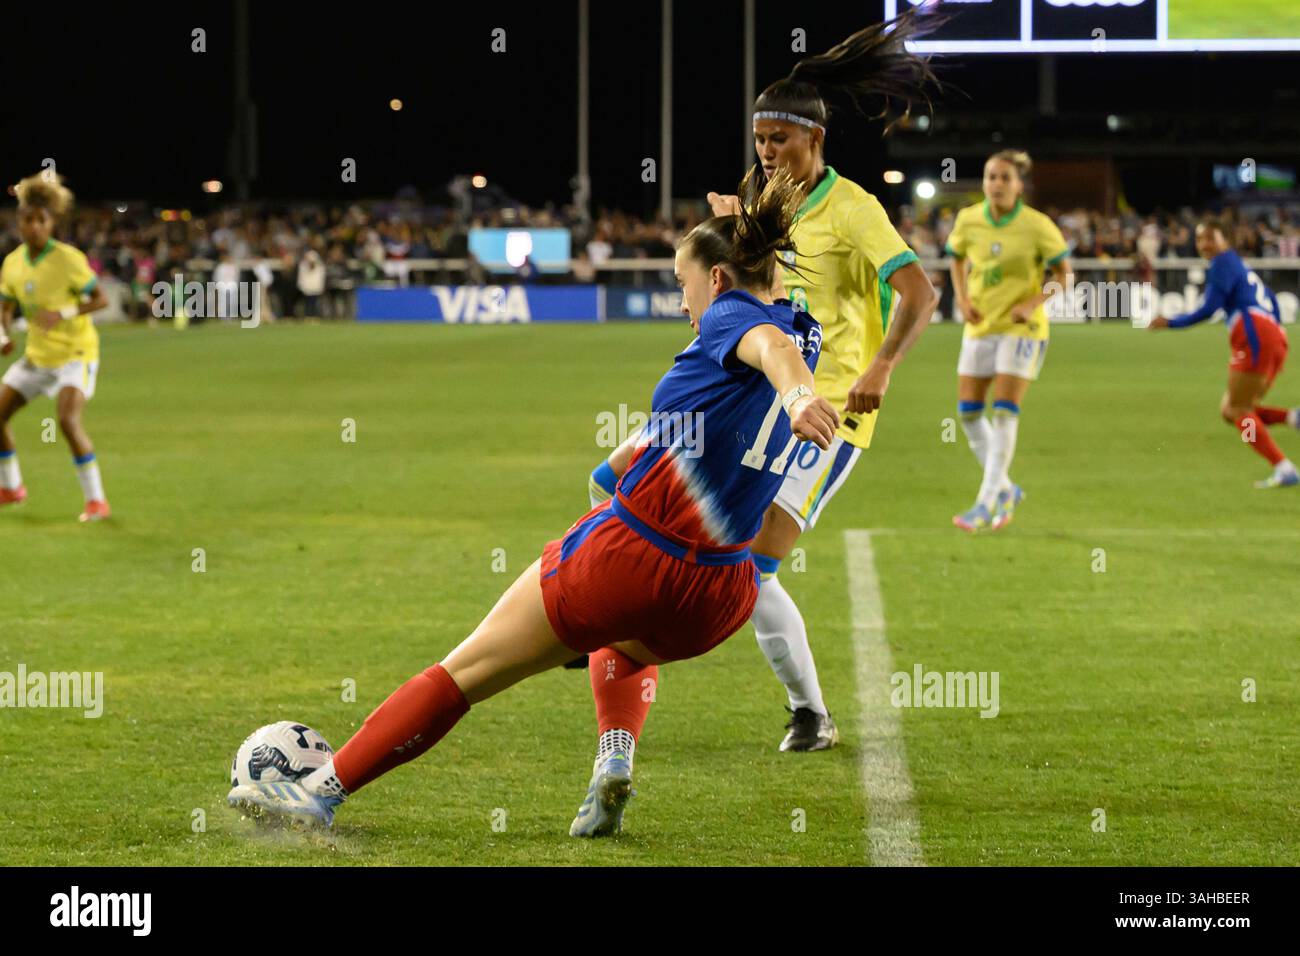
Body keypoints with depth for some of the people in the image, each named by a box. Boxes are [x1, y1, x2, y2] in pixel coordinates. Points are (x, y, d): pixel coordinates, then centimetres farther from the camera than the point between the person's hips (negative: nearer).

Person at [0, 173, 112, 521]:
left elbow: (101, 298, -17)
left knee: (68, 420, -25)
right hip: (36, 354, 7)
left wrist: (63, 314, -31)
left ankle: (96, 500, -15)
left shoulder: (69, 259, -19)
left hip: (75, 352, -7)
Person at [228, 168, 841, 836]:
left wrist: (796, 394, -50)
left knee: (469, 668, 7)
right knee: (624, 647, 40)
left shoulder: (729, 316, -6)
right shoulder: (807, 336, 14)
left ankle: (323, 789, 10)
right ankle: (614, 765, 13)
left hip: (624, 552, -6)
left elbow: (768, 345, -30)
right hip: (717, 598, 7)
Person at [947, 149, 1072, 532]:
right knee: (968, 411, 4)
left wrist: (1034, 303, -17)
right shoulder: (968, 220, -3)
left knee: (1004, 413, -11)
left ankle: (986, 503, -8)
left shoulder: (1037, 226, -13)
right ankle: (1006, 489, 23)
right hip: (980, 326, 5)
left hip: (1022, 328, -5)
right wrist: (963, 299, -1)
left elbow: (1063, 273, -3)